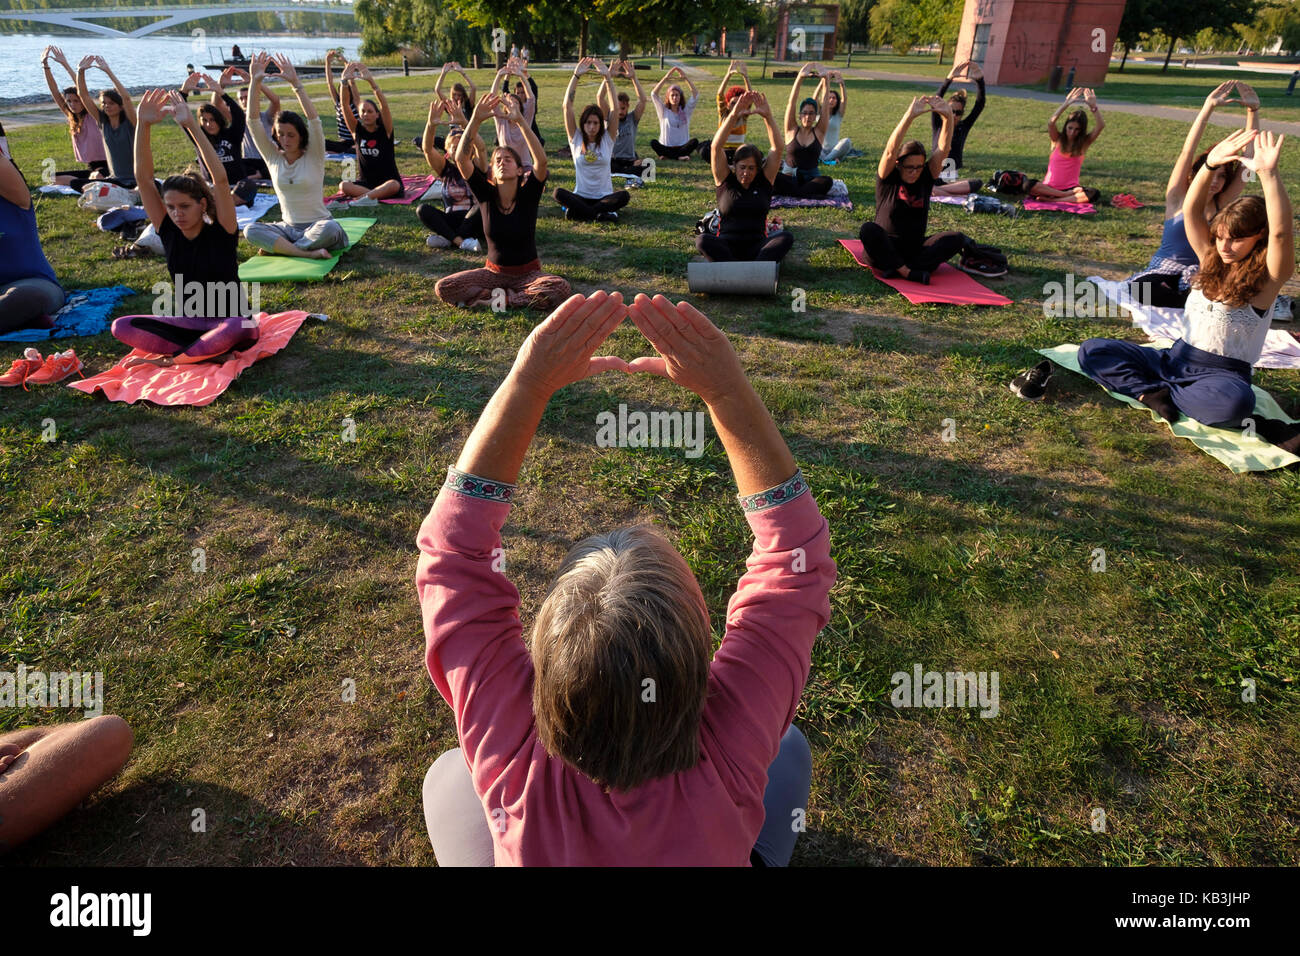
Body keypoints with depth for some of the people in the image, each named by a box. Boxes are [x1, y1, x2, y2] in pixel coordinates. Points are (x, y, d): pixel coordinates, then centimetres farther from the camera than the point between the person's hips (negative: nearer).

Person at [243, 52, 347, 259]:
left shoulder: (314, 157, -3)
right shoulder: (273, 157, 6)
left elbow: (313, 119, -18)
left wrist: (295, 83, -26)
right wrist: (255, 82, -12)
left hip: (317, 225, -3)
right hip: (288, 227, 4)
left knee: (331, 228, -39)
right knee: (250, 230, -23)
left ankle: (276, 246, -21)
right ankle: (308, 253, -35)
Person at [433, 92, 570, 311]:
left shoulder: (528, 194, -9)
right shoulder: (486, 194, -4)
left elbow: (541, 160, -27)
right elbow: (461, 158, -18)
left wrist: (520, 121, -37)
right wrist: (476, 120, -30)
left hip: (528, 273, -1)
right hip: (494, 272, 2)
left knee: (560, 289, -34)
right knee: (442, 288, -18)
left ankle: (498, 297, -15)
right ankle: (505, 295, -10)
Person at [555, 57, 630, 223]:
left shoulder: (607, 138, 4)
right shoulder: (576, 138, 4)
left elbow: (615, 107, -6)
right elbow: (567, 105, -5)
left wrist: (607, 77, -14)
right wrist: (576, 76, -11)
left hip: (604, 196, 0)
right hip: (581, 196, 0)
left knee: (624, 196, -32)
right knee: (559, 193, -30)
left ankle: (577, 212, -26)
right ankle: (602, 213, -33)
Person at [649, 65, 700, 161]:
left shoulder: (686, 111, 10)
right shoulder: (663, 111, 8)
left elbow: (695, 95, -2)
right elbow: (654, 94, -4)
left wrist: (686, 78, -9)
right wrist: (665, 78, -11)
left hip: (683, 146, 1)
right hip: (666, 147, 0)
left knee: (695, 142, -29)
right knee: (653, 143, -30)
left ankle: (668, 156, -29)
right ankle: (680, 156, -34)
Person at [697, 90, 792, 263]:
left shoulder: (764, 180, 9)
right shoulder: (725, 180, 7)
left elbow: (779, 148, -3)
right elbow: (716, 147, -7)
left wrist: (767, 116, -16)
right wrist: (733, 116, -19)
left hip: (757, 247, 1)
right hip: (726, 247, -1)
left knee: (786, 236, -28)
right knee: (702, 240, -33)